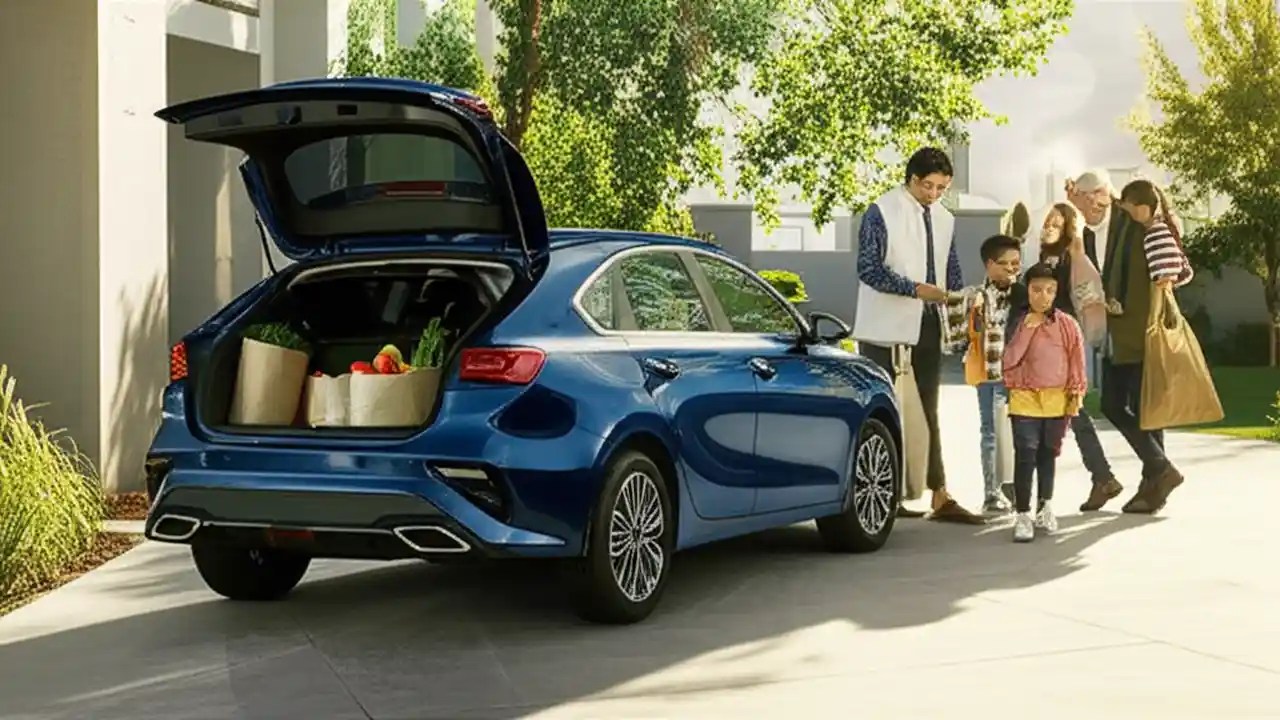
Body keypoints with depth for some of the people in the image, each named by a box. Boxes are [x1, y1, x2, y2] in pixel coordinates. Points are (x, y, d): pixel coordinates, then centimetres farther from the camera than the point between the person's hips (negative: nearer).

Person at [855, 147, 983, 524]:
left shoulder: (944, 219, 12)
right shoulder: (881, 213, -7)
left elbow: (952, 270, 19)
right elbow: (868, 269, -14)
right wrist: (916, 289, -20)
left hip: (927, 327, 6)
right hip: (887, 329, -6)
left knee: (927, 414, 8)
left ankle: (940, 499, 8)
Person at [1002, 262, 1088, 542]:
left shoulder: (1067, 324, 0)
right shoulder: (1018, 324, -1)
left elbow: (1076, 360, 5)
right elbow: (1008, 361, -11)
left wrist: (1076, 394, 2)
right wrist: (1027, 329, -14)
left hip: (1057, 400, 2)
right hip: (1025, 398, -1)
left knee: (1048, 454, 15)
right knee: (1025, 456, -9)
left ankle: (1046, 508, 29)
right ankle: (1022, 515, -7)